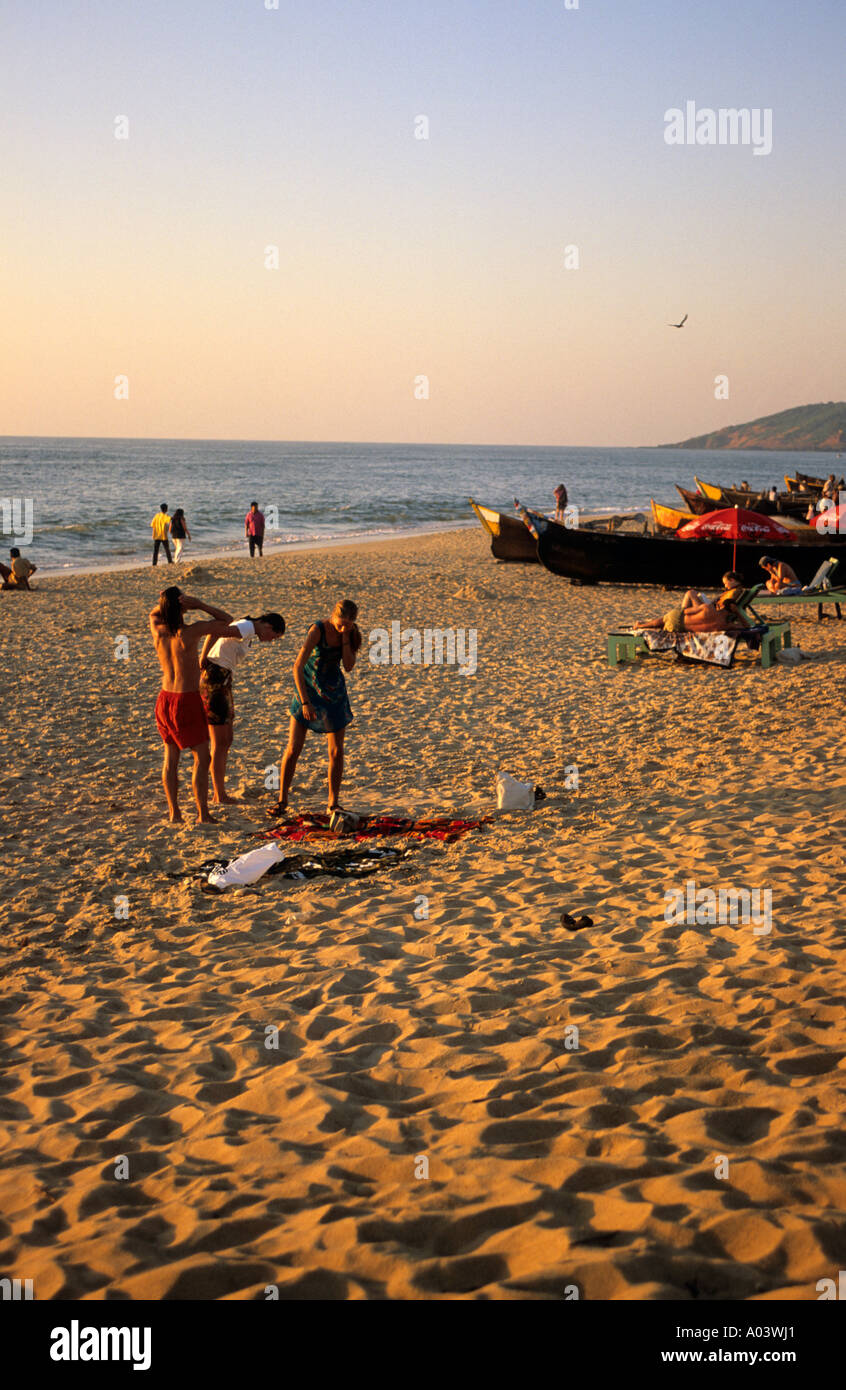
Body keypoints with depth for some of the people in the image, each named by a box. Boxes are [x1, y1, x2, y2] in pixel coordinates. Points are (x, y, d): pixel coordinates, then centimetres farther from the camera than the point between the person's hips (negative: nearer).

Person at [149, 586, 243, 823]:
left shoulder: (158, 631, -2)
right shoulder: (191, 631, -17)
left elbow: (153, 614, 23)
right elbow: (227, 619, -7)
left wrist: (167, 602, 1)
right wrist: (198, 604, -12)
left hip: (165, 699, 6)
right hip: (187, 702, -6)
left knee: (171, 757, 13)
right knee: (202, 759, 3)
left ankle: (174, 813, 16)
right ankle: (203, 814, 1)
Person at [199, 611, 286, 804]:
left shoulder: (249, 632, 16)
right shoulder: (247, 628, -16)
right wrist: (202, 660, -23)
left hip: (222, 681, 10)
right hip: (213, 681, -10)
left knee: (226, 740, 14)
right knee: (219, 743, -2)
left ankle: (219, 794, 20)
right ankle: (220, 796, 6)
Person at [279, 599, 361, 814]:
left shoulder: (350, 634, -7)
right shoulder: (317, 630, -22)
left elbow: (348, 666, -15)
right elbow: (297, 667, -25)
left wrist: (346, 636, -22)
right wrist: (305, 702, -28)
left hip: (335, 694, 4)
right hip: (308, 691, -4)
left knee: (337, 751, 2)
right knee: (293, 749, -5)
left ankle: (333, 803, 12)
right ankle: (282, 800, 9)